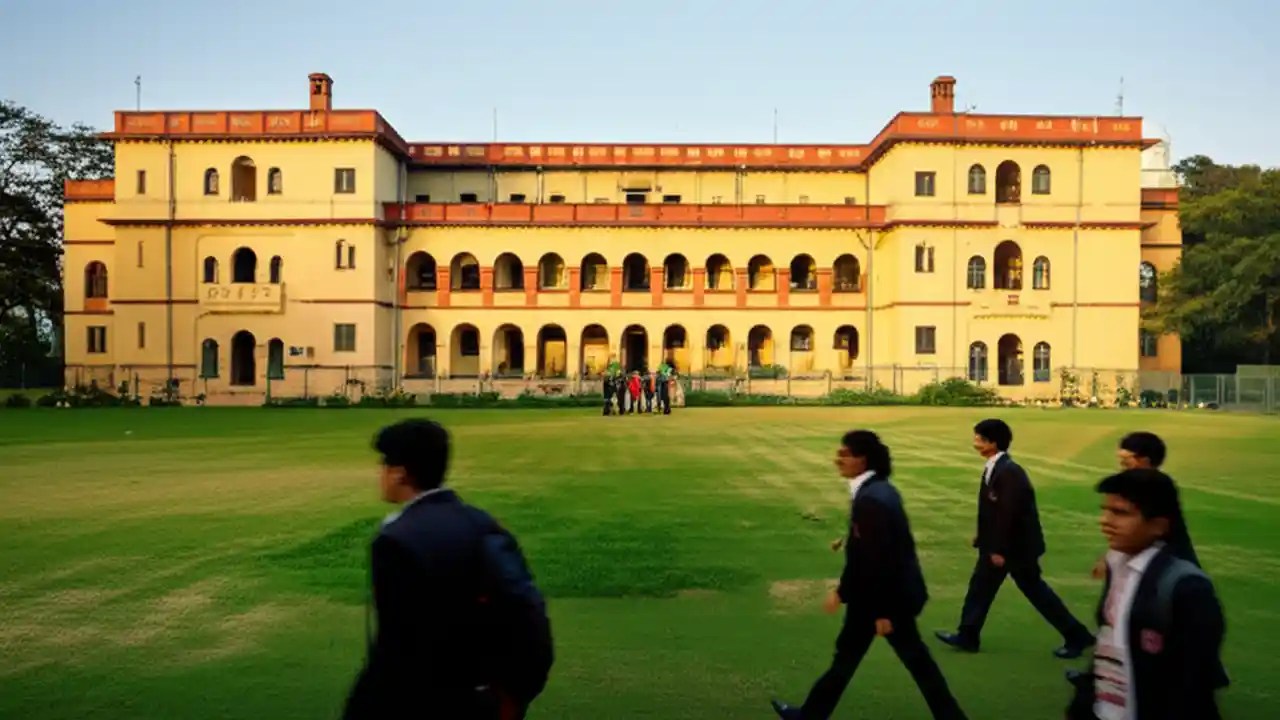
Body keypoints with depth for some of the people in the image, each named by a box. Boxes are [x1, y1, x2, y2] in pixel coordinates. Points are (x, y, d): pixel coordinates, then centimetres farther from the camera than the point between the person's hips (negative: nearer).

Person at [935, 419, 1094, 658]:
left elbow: (1008, 513, -26)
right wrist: (983, 538, 17)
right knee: (981, 585, 12)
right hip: (998, 542, 9)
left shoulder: (1008, 471, -26)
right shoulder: (994, 467, 4)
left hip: (1016, 544, -9)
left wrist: (1000, 549, -22)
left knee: (1035, 590, 5)